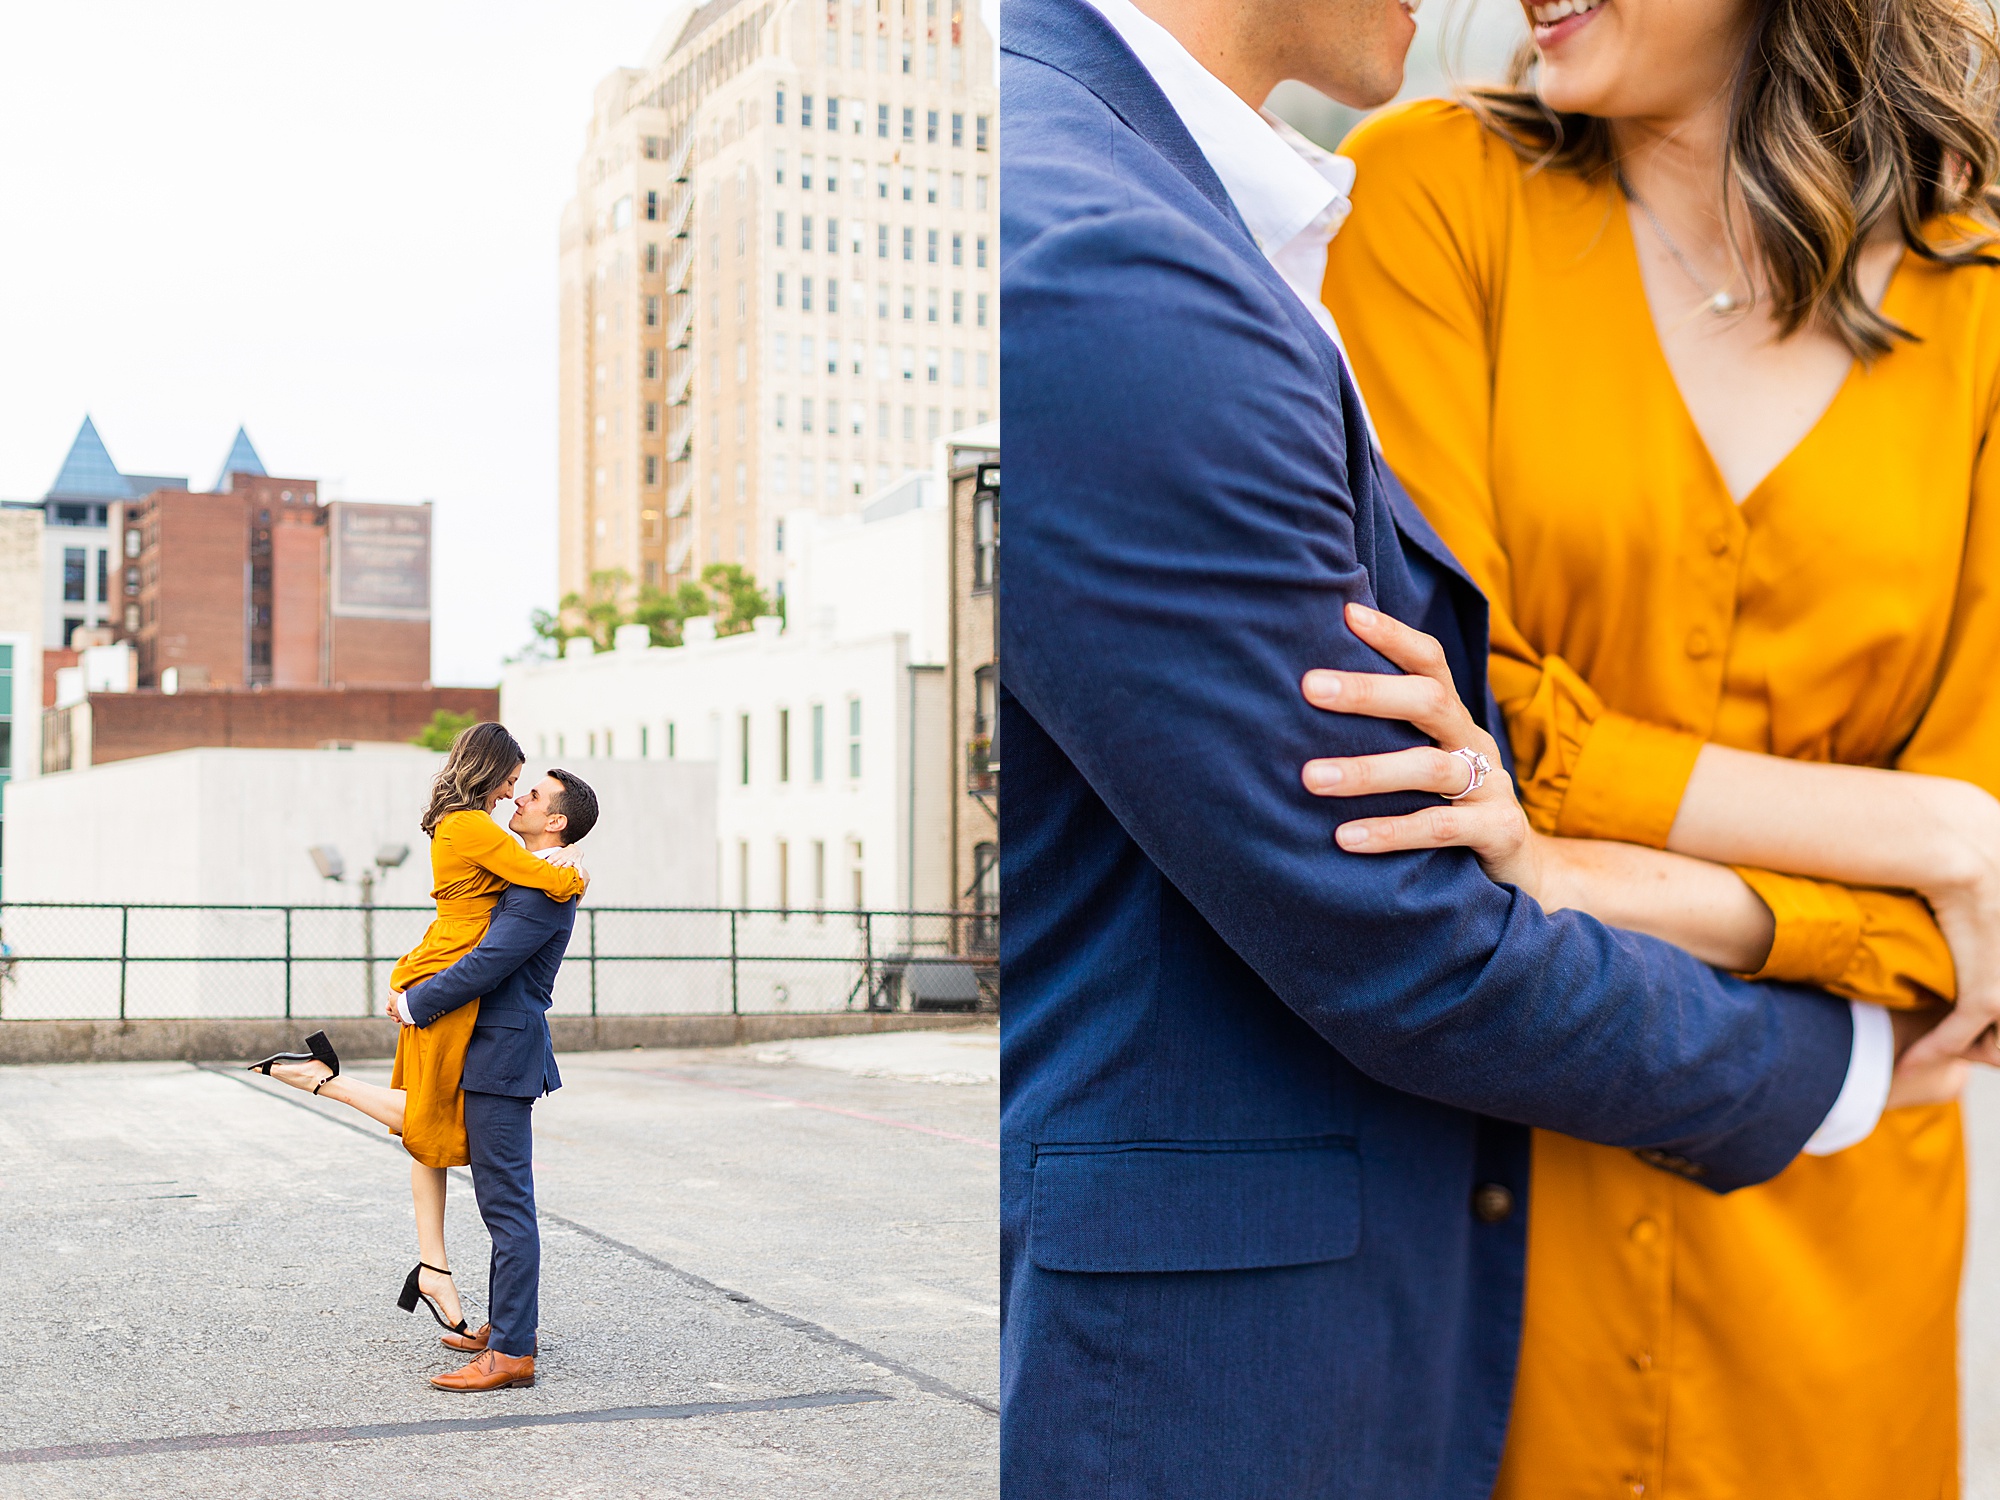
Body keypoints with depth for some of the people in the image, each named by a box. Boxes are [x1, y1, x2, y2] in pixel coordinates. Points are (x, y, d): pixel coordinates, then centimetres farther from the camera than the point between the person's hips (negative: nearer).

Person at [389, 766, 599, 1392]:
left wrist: (414, 1004, -10)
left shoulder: (543, 891, -19)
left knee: (507, 1204, -9)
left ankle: (512, 1353, -8)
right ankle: (506, 1322, 28)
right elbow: (490, 946, 30)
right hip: (497, 1052, 11)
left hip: (503, 1054, -11)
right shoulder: (533, 878, 15)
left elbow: (486, 965, -22)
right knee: (506, 1199, 18)